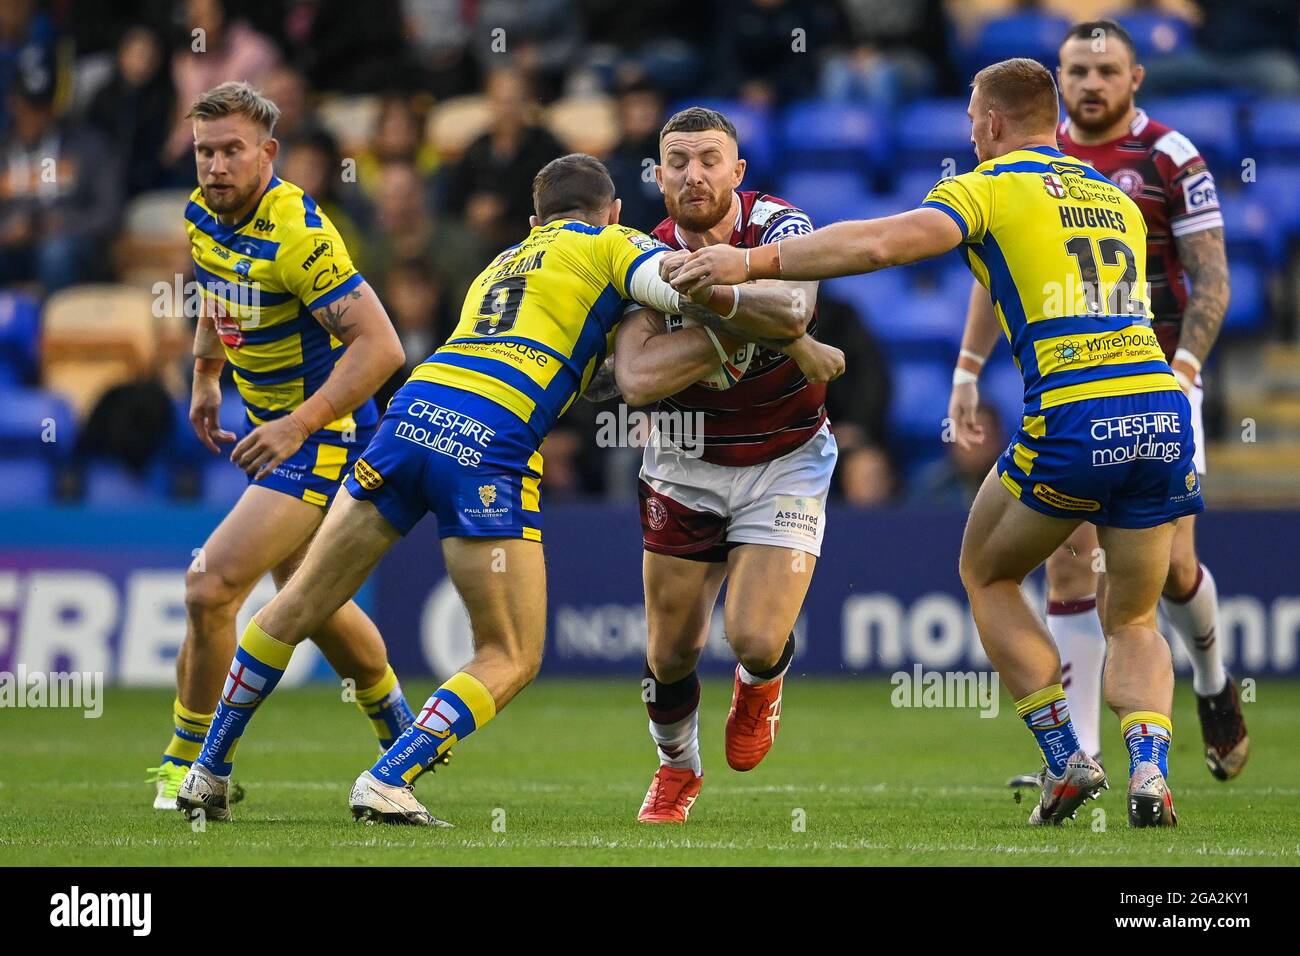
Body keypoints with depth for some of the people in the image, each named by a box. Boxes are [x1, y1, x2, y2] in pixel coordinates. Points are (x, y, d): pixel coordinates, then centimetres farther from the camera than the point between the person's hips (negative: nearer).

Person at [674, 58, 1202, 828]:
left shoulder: (992, 188, 5)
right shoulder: (1118, 200, 24)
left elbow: (879, 244, -10)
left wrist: (753, 262, -9)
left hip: (1073, 418, -5)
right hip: (1163, 408, 5)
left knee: (988, 575, 19)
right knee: (1133, 622, 18)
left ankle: (1066, 760, 10)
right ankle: (1150, 768, -8)